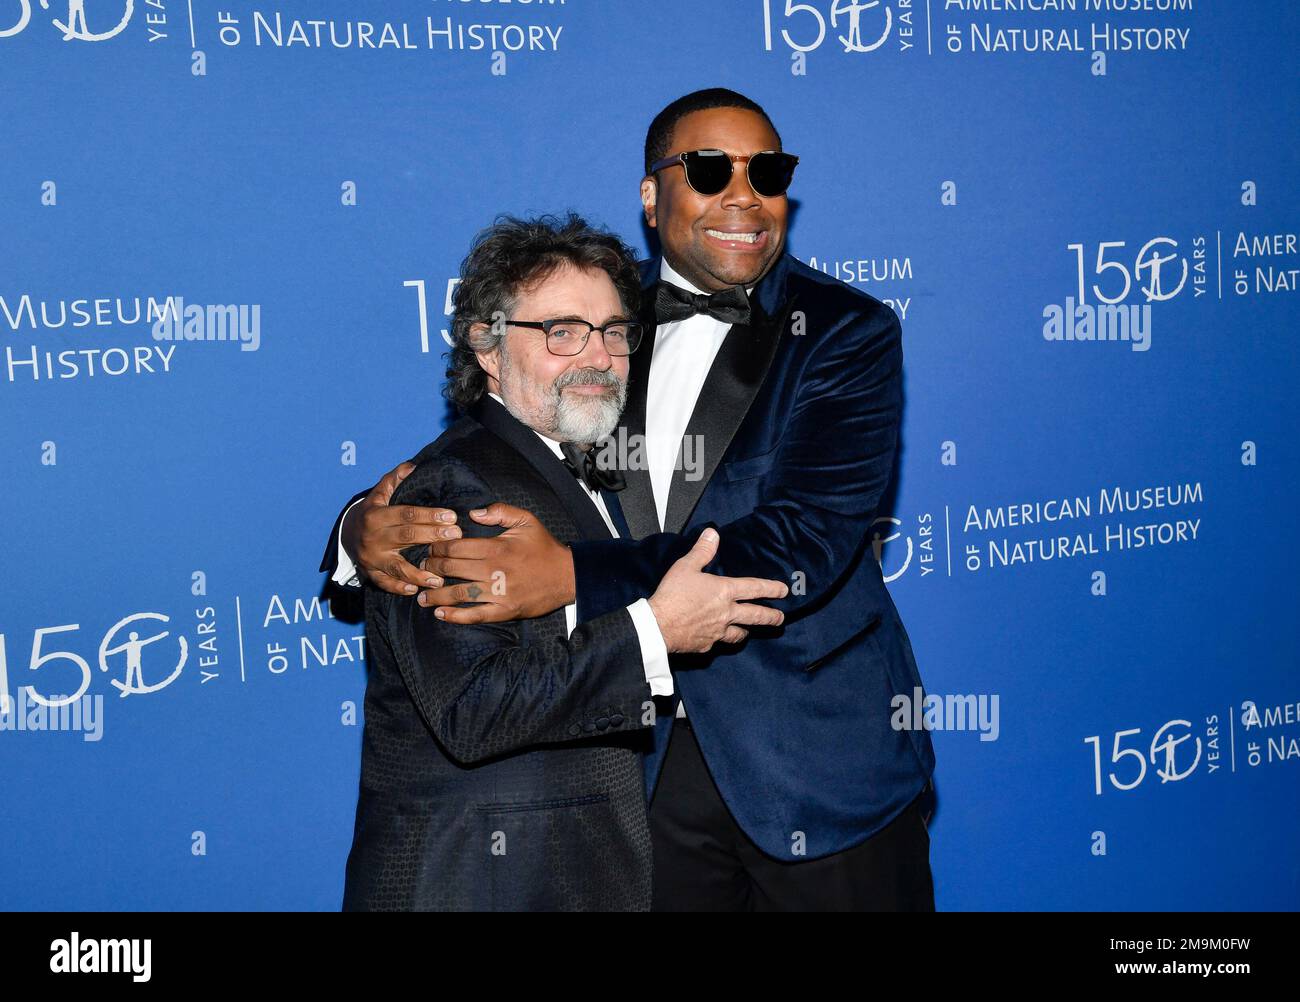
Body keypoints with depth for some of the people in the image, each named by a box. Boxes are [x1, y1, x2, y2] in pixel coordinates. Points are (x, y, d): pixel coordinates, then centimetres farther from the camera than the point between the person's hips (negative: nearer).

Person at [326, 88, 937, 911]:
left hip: (819, 762, -2)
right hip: (645, 762, 3)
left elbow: (807, 540, -20)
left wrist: (575, 575, -31)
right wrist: (368, 528, -20)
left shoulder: (850, 332, -7)